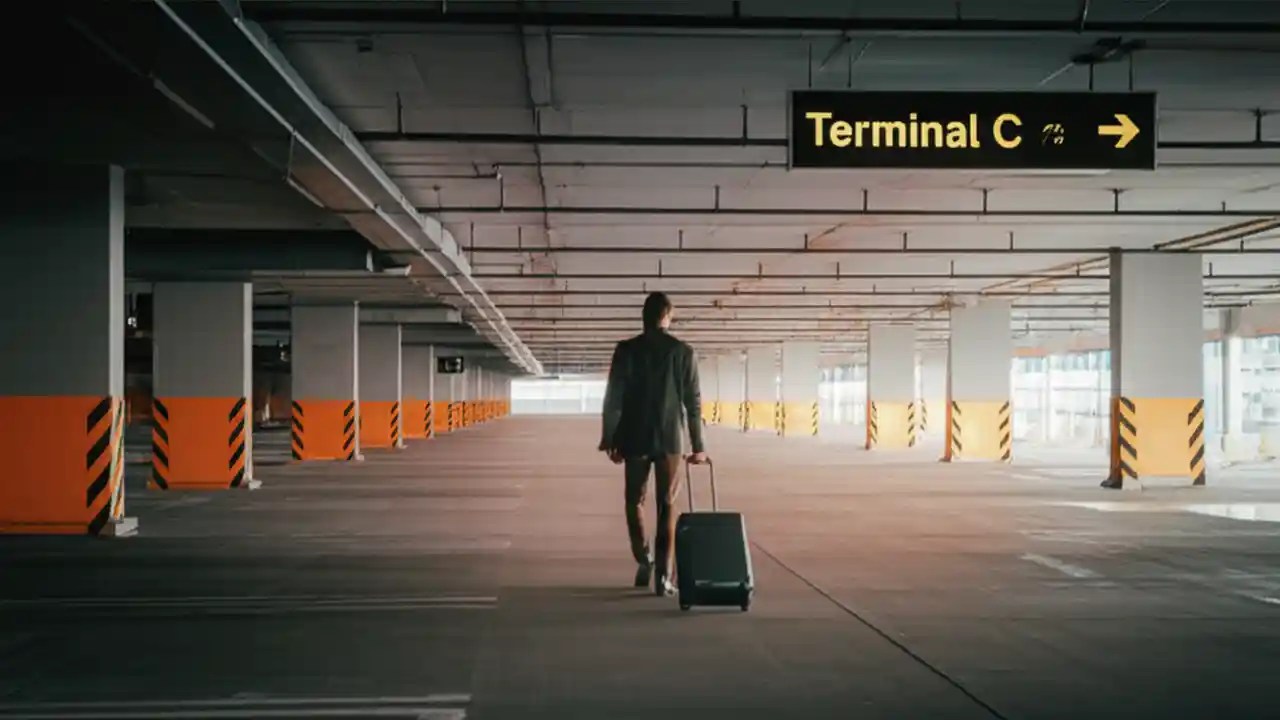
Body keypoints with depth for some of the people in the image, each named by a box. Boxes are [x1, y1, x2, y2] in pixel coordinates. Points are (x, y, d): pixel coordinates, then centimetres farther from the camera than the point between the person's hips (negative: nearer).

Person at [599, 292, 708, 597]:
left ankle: (644, 559, 12)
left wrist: (610, 439, 4)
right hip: (670, 440, 0)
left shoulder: (627, 350, -2)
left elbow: (613, 398, -3)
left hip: (635, 439, 0)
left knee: (635, 501, 17)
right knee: (667, 506, 4)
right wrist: (698, 445, 5)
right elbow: (693, 402, 0)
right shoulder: (683, 352, 0)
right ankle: (663, 574, 0)